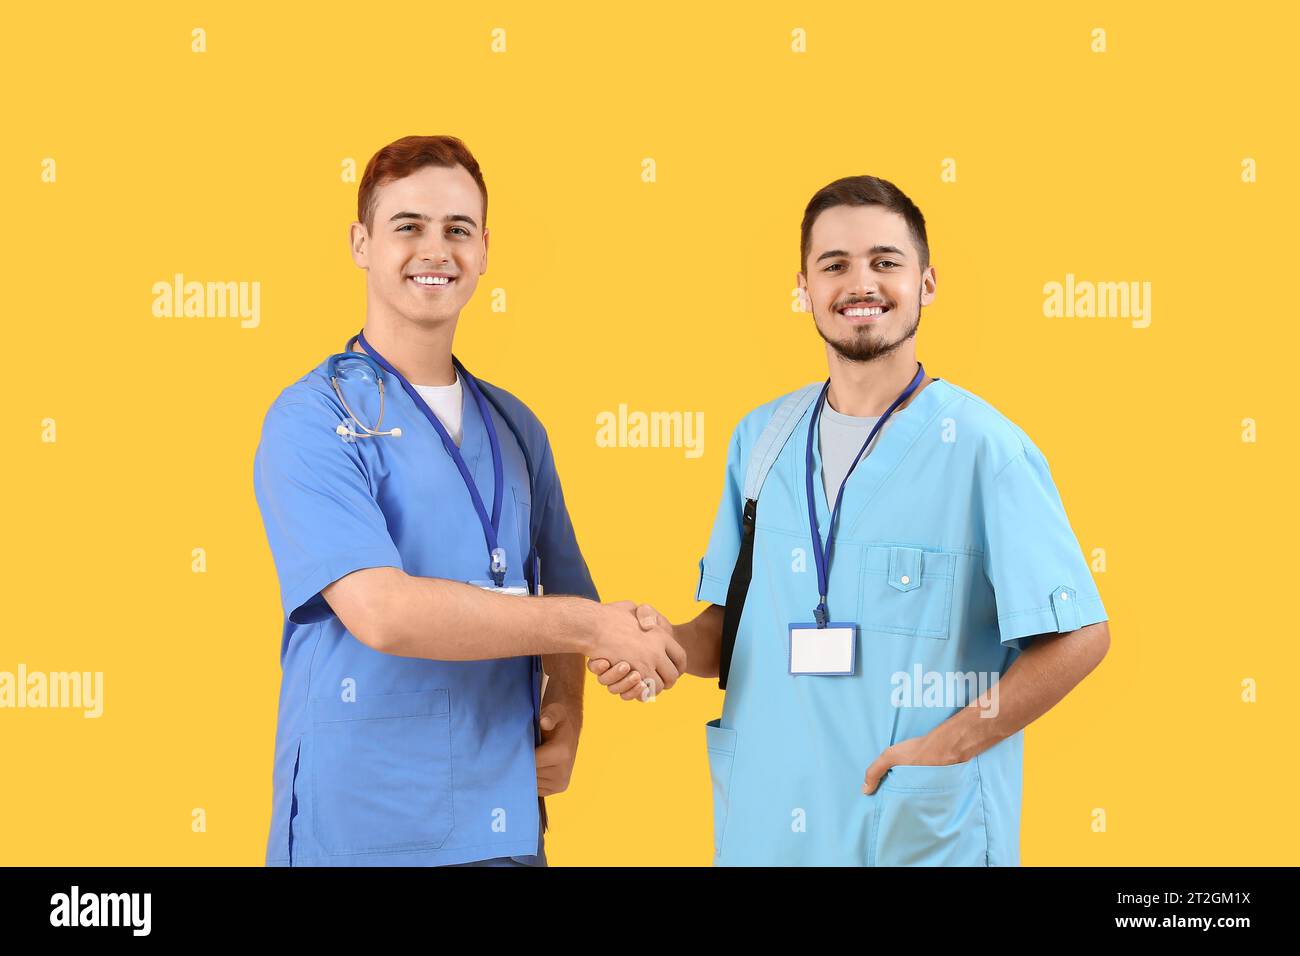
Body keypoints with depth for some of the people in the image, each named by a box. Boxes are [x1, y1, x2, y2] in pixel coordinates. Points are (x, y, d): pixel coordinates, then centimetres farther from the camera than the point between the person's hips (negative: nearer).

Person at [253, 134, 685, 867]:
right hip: (358, 826, -5)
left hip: (505, 824, 5)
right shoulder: (314, 420, -8)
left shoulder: (515, 427, 11)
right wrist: (597, 626, -14)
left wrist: (566, 710, -4)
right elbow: (382, 612, -20)